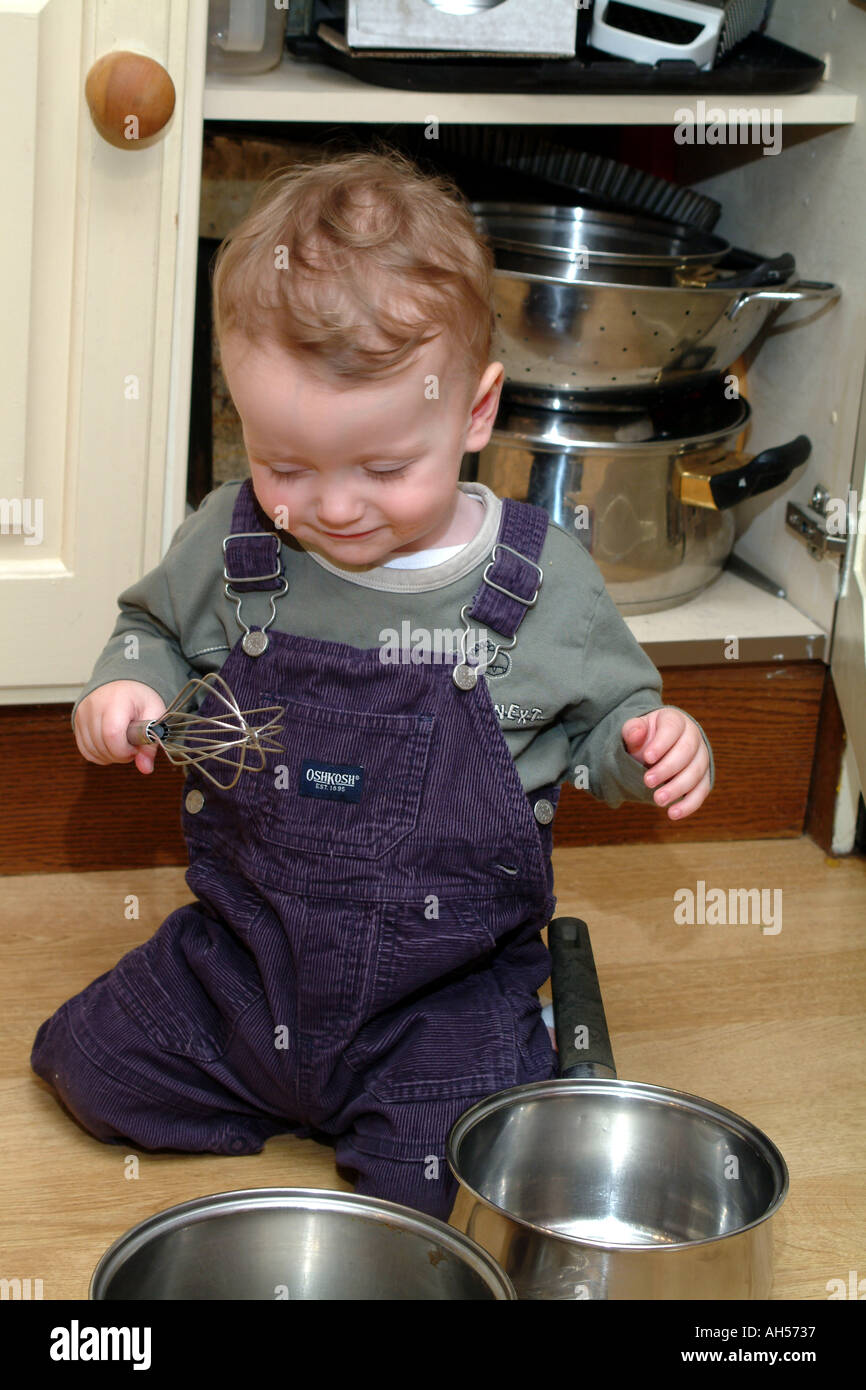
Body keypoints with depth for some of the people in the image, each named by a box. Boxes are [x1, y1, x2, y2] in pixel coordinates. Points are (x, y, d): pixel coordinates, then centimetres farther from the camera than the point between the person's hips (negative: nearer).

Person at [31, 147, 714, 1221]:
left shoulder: (542, 580, -13)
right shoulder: (229, 541, -9)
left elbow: (601, 717, 3)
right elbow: (156, 629, 13)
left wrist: (655, 745, -20)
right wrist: (126, 689, -10)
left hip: (445, 985, -3)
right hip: (241, 961, 3)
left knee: (450, 1176, -19)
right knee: (89, 1070, -1)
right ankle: (294, 1090, 18)